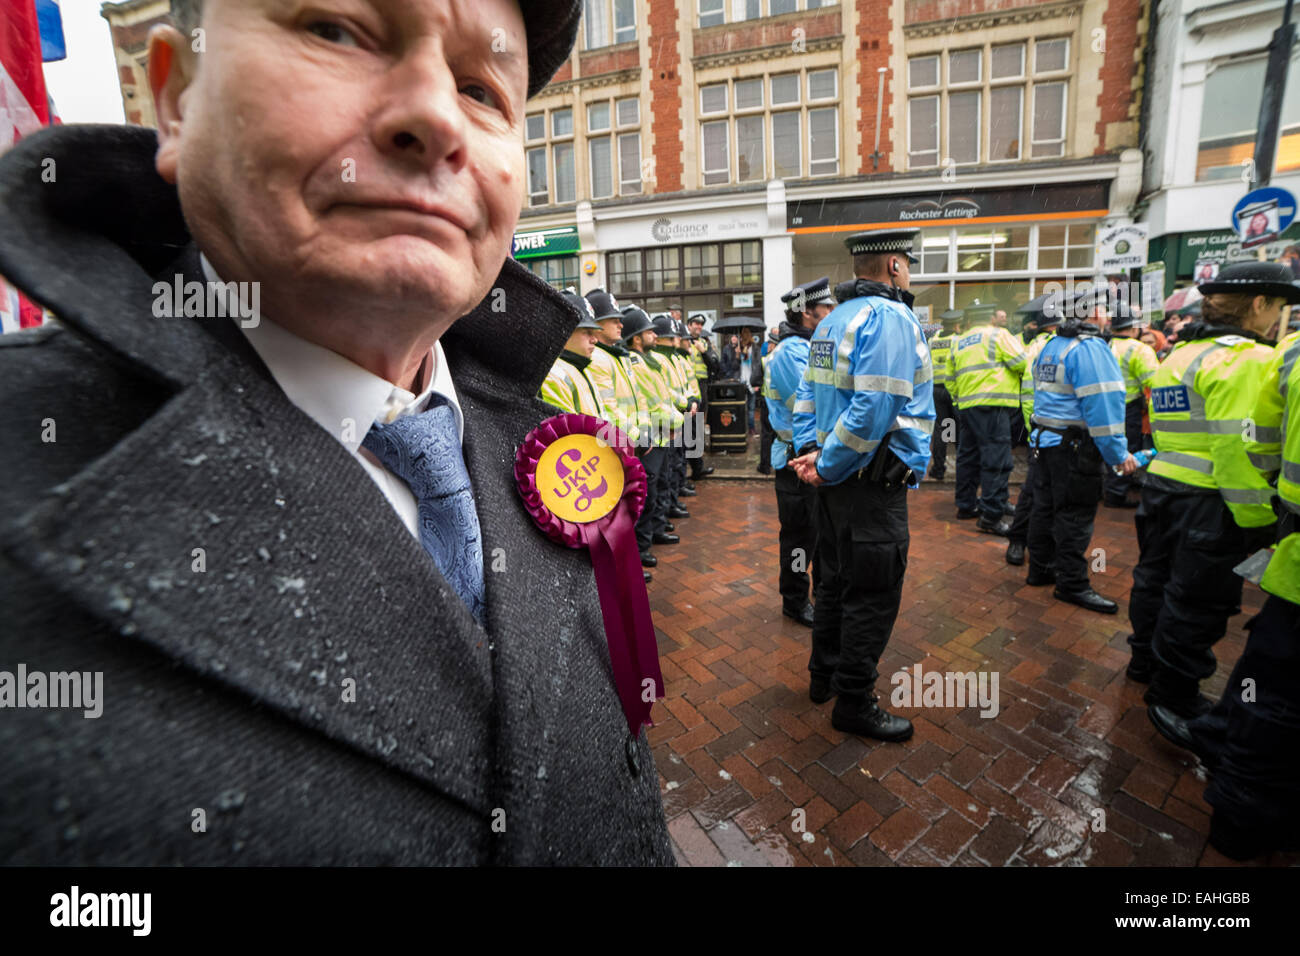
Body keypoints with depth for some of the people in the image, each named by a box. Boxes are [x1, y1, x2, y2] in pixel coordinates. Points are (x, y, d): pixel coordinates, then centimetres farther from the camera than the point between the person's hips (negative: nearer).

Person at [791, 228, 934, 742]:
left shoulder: (832, 320, 13)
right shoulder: (890, 318, -15)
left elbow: (806, 396, 12)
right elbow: (874, 409, -25)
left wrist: (812, 451, 4)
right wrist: (828, 466, -17)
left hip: (837, 480, 9)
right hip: (874, 482, -9)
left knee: (837, 578, 20)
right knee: (873, 593, 3)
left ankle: (826, 672, 37)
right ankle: (853, 703, 18)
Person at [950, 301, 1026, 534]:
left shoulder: (959, 343, 19)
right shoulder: (998, 334, 0)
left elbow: (953, 377, 21)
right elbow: (1022, 363, -5)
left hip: (966, 405, 7)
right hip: (992, 405, -7)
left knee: (968, 455, 15)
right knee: (996, 459, -8)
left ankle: (966, 505, 23)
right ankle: (991, 515, -10)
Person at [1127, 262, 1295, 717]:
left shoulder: (1178, 355, 12)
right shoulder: (1247, 359, -15)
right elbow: (1239, 448, -21)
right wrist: (1257, 520, -17)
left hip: (1161, 485, 8)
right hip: (1209, 500, -8)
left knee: (1155, 576, 20)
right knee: (1199, 599, 5)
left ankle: (1144, 659, 37)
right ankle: (1174, 691, 18)